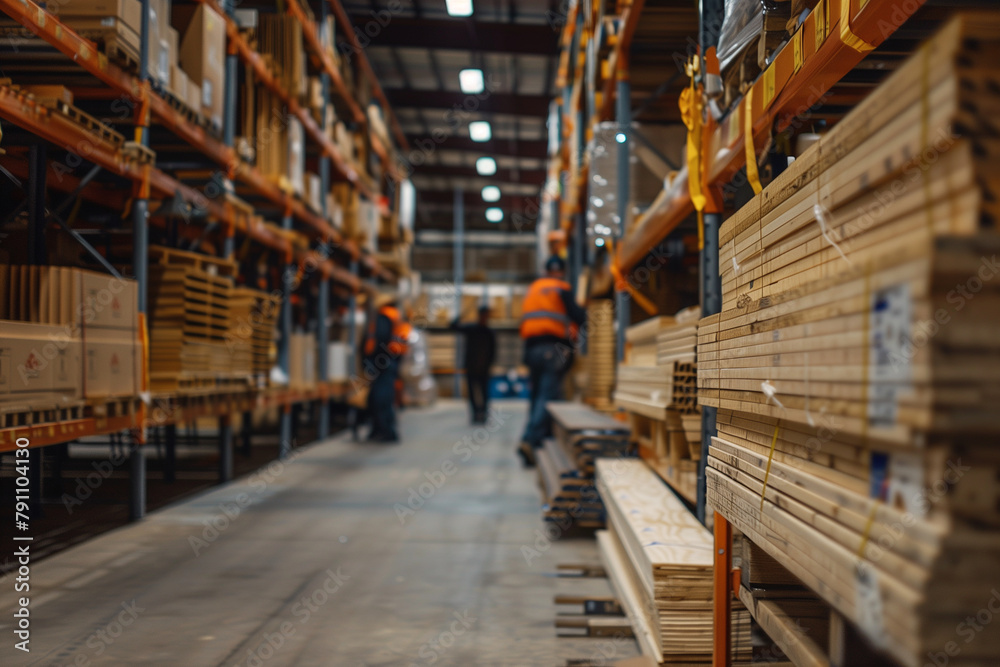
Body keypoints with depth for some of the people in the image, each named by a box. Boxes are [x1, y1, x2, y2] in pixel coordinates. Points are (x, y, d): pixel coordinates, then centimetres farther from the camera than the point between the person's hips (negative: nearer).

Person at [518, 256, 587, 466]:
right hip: (554, 347, -6)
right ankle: (530, 441, -23)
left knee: (537, 395, 14)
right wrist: (584, 313, 15)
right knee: (548, 396, -10)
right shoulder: (562, 288, 1)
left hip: (532, 347, 7)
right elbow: (578, 317, -6)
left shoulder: (532, 290, 21)